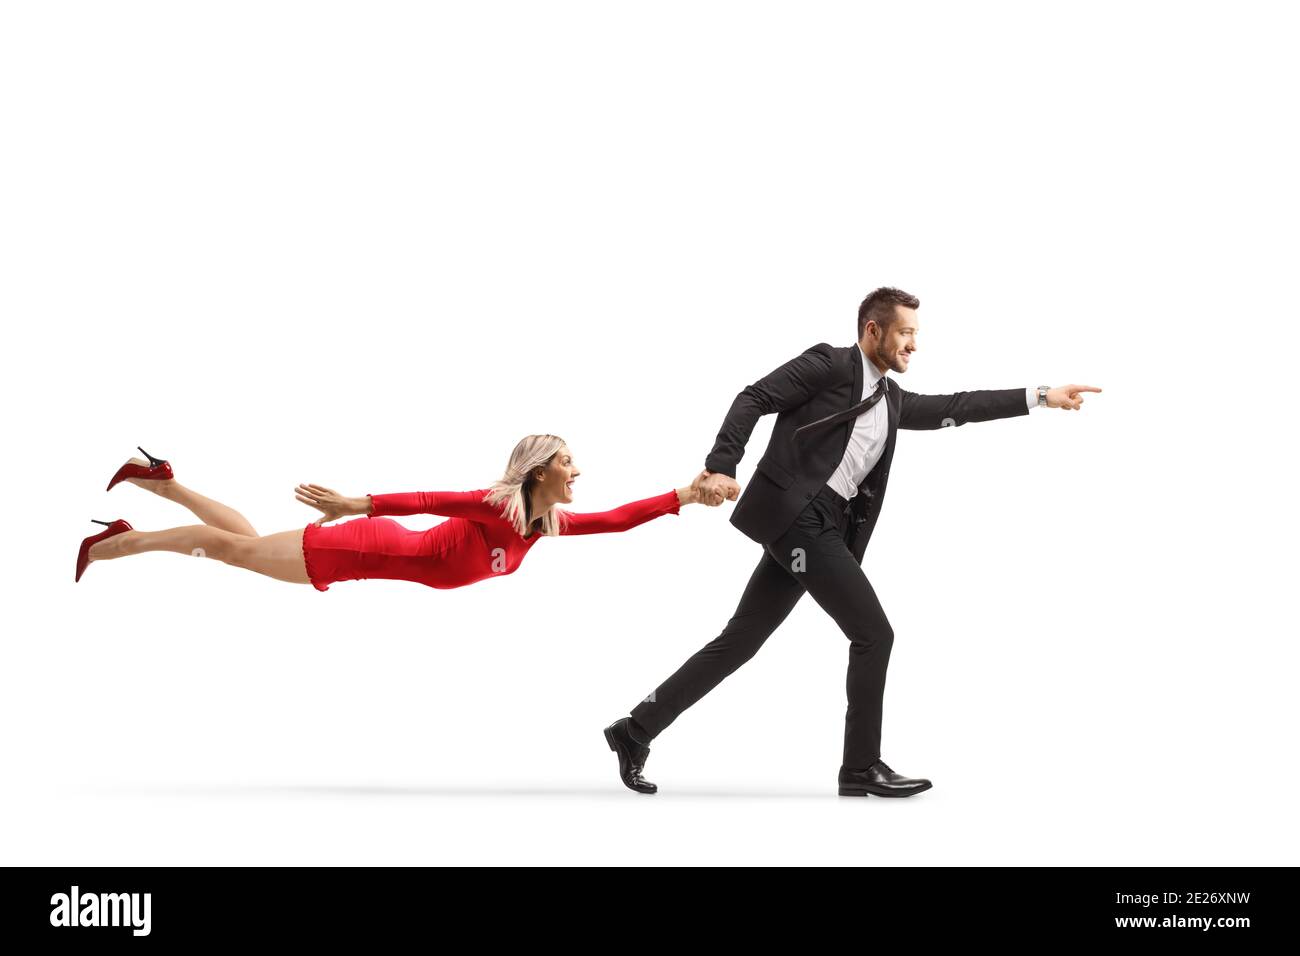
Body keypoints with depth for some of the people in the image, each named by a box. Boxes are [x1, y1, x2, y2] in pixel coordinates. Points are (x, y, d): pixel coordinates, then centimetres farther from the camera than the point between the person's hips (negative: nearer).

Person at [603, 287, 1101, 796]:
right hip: (796, 512, -8)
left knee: (740, 641, 7)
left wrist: (1041, 396, 22)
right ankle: (862, 766, 3)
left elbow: (954, 408, 24)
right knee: (873, 634, -7)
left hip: (825, 526, 8)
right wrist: (722, 465, -18)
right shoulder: (829, 363, -1)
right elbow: (753, 399, -6)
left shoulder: (893, 400, 23)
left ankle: (637, 730, 11)